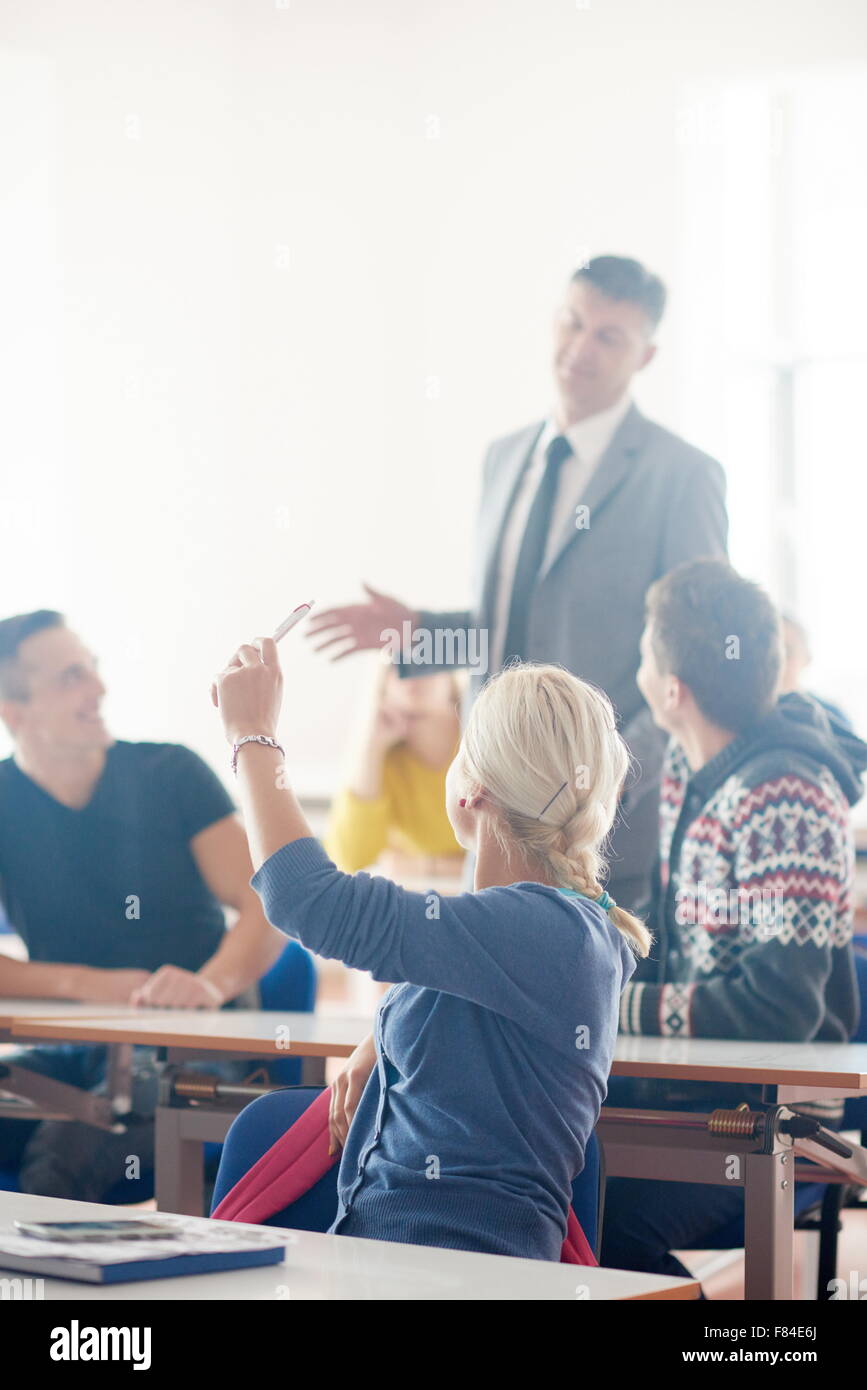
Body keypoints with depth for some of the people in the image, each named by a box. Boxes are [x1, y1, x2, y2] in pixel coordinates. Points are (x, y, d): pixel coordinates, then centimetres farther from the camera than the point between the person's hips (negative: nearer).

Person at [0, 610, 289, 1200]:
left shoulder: (170, 775, 0)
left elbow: (269, 907, -6)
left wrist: (214, 984, -26)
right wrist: (87, 984, -18)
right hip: (71, 1052, 3)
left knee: (61, 1154, -32)